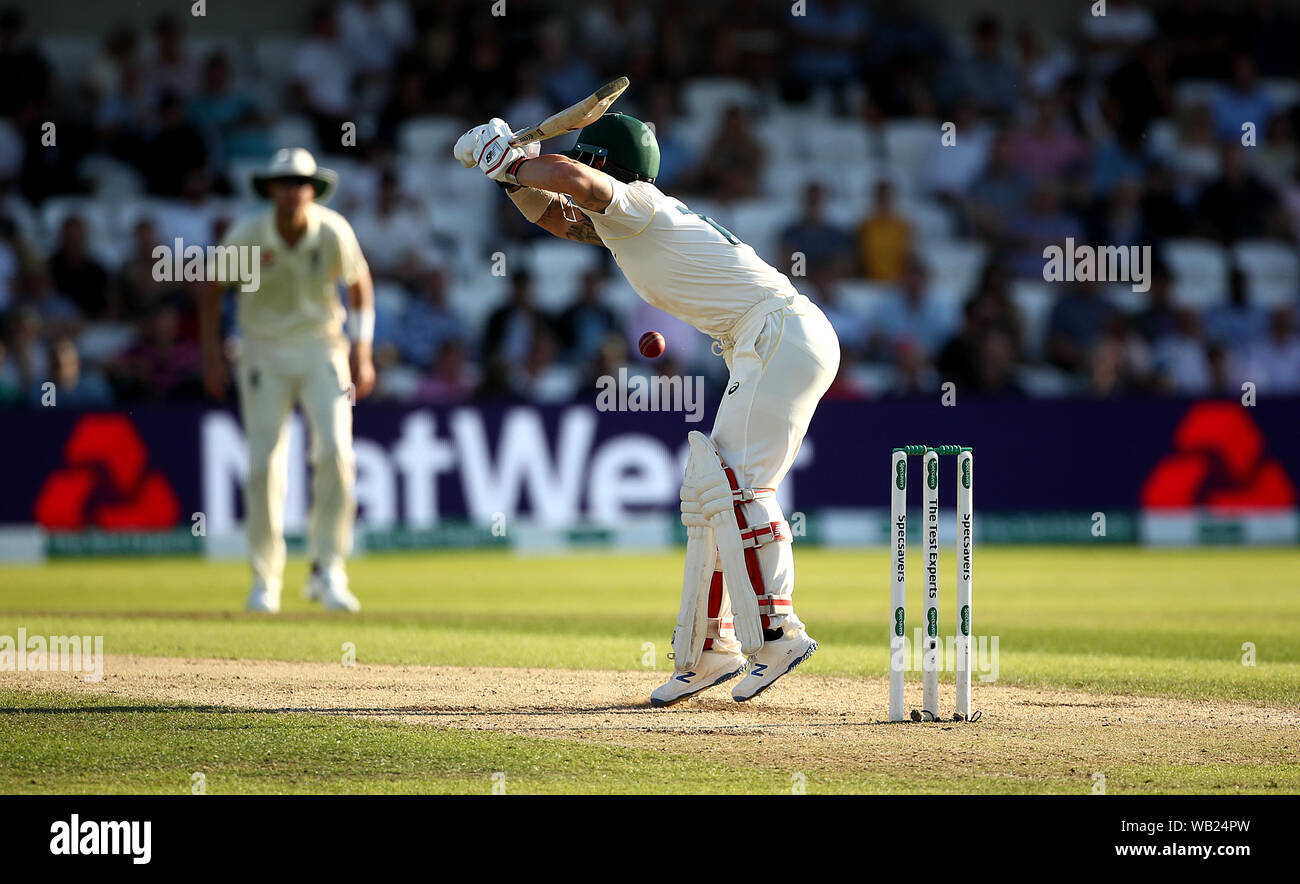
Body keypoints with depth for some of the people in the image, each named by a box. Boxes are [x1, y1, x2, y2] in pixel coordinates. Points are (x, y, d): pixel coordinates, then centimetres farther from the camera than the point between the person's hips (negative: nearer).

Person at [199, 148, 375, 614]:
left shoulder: (334, 233, -12)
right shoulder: (246, 236, -14)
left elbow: (360, 286, 4)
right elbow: (212, 287, 2)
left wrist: (362, 354, -2)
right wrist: (212, 354, -2)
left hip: (322, 347, 0)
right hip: (264, 352, 0)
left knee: (335, 451, -16)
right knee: (265, 466, -4)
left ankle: (327, 571, -5)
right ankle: (266, 580, 8)